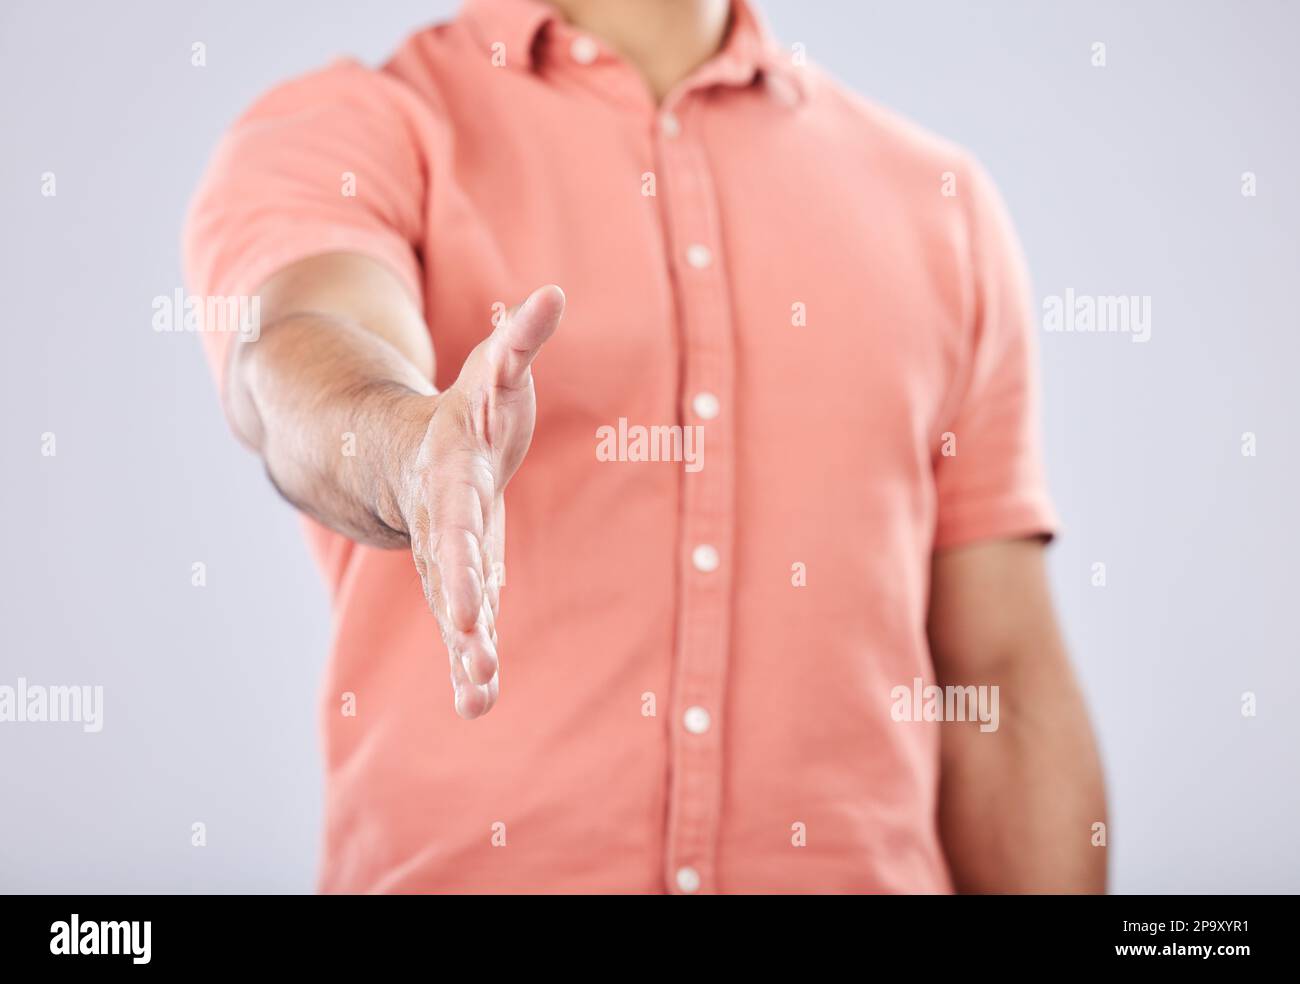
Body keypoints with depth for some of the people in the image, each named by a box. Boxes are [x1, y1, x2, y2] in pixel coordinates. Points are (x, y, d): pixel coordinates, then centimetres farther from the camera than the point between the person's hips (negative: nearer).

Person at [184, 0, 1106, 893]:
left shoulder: (938, 201, 5)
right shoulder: (338, 134, -2)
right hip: (460, 866, -2)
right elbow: (300, 369, -25)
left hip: (855, 860, 3)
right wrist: (413, 449, -45)